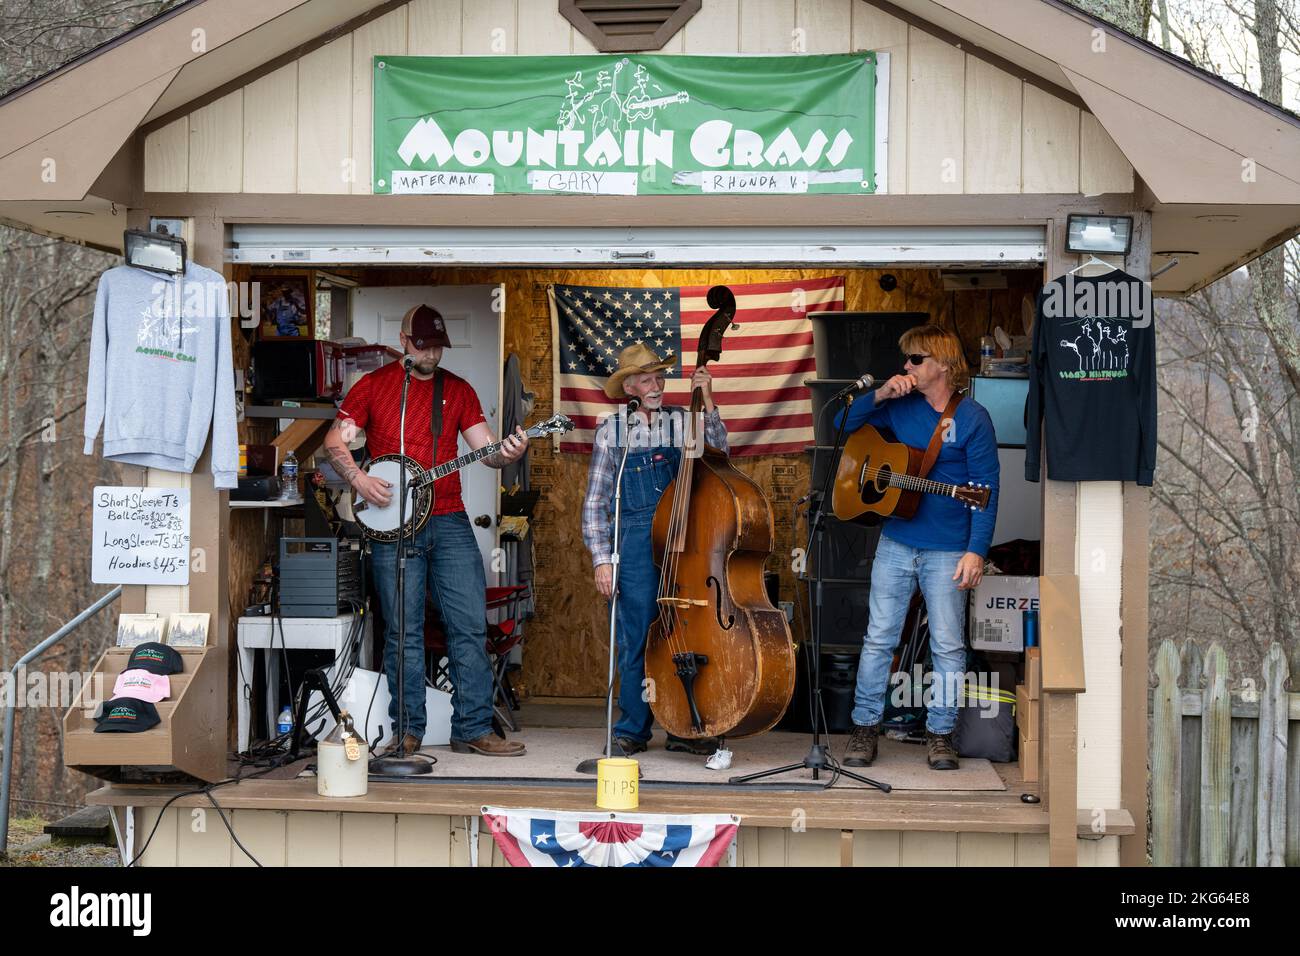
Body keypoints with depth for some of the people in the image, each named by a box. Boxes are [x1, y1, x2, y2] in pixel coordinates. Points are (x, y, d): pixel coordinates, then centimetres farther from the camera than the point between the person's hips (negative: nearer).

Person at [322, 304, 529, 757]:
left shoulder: (458, 390, 11)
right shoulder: (373, 385, 5)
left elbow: (486, 449, 5)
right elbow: (335, 441, 4)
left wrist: (507, 453, -17)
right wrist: (358, 478, -14)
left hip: (449, 521, 2)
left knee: (471, 626, -2)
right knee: (403, 632, 1)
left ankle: (473, 728, 5)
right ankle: (407, 731, 11)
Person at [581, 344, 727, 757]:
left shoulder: (681, 423, 7)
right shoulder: (612, 432, 5)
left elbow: (716, 452, -9)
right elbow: (595, 502, 6)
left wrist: (707, 402, -15)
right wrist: (601, 558, 0)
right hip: (634, 542, -1)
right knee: (636, 638, 1)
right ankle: (633, 729, 13)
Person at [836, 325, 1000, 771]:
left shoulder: (972, 418, -7)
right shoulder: (901, 406, 7)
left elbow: (986, 489, -9)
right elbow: (843, 425, 13)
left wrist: (976, 551, -15)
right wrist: (879, 395, -4)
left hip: (948, 550, -4)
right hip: (895, 542, 4)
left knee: (948, 645, 2)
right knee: (879, 638, 5)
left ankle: (940, 733, 14)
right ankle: (865, 726, 14)